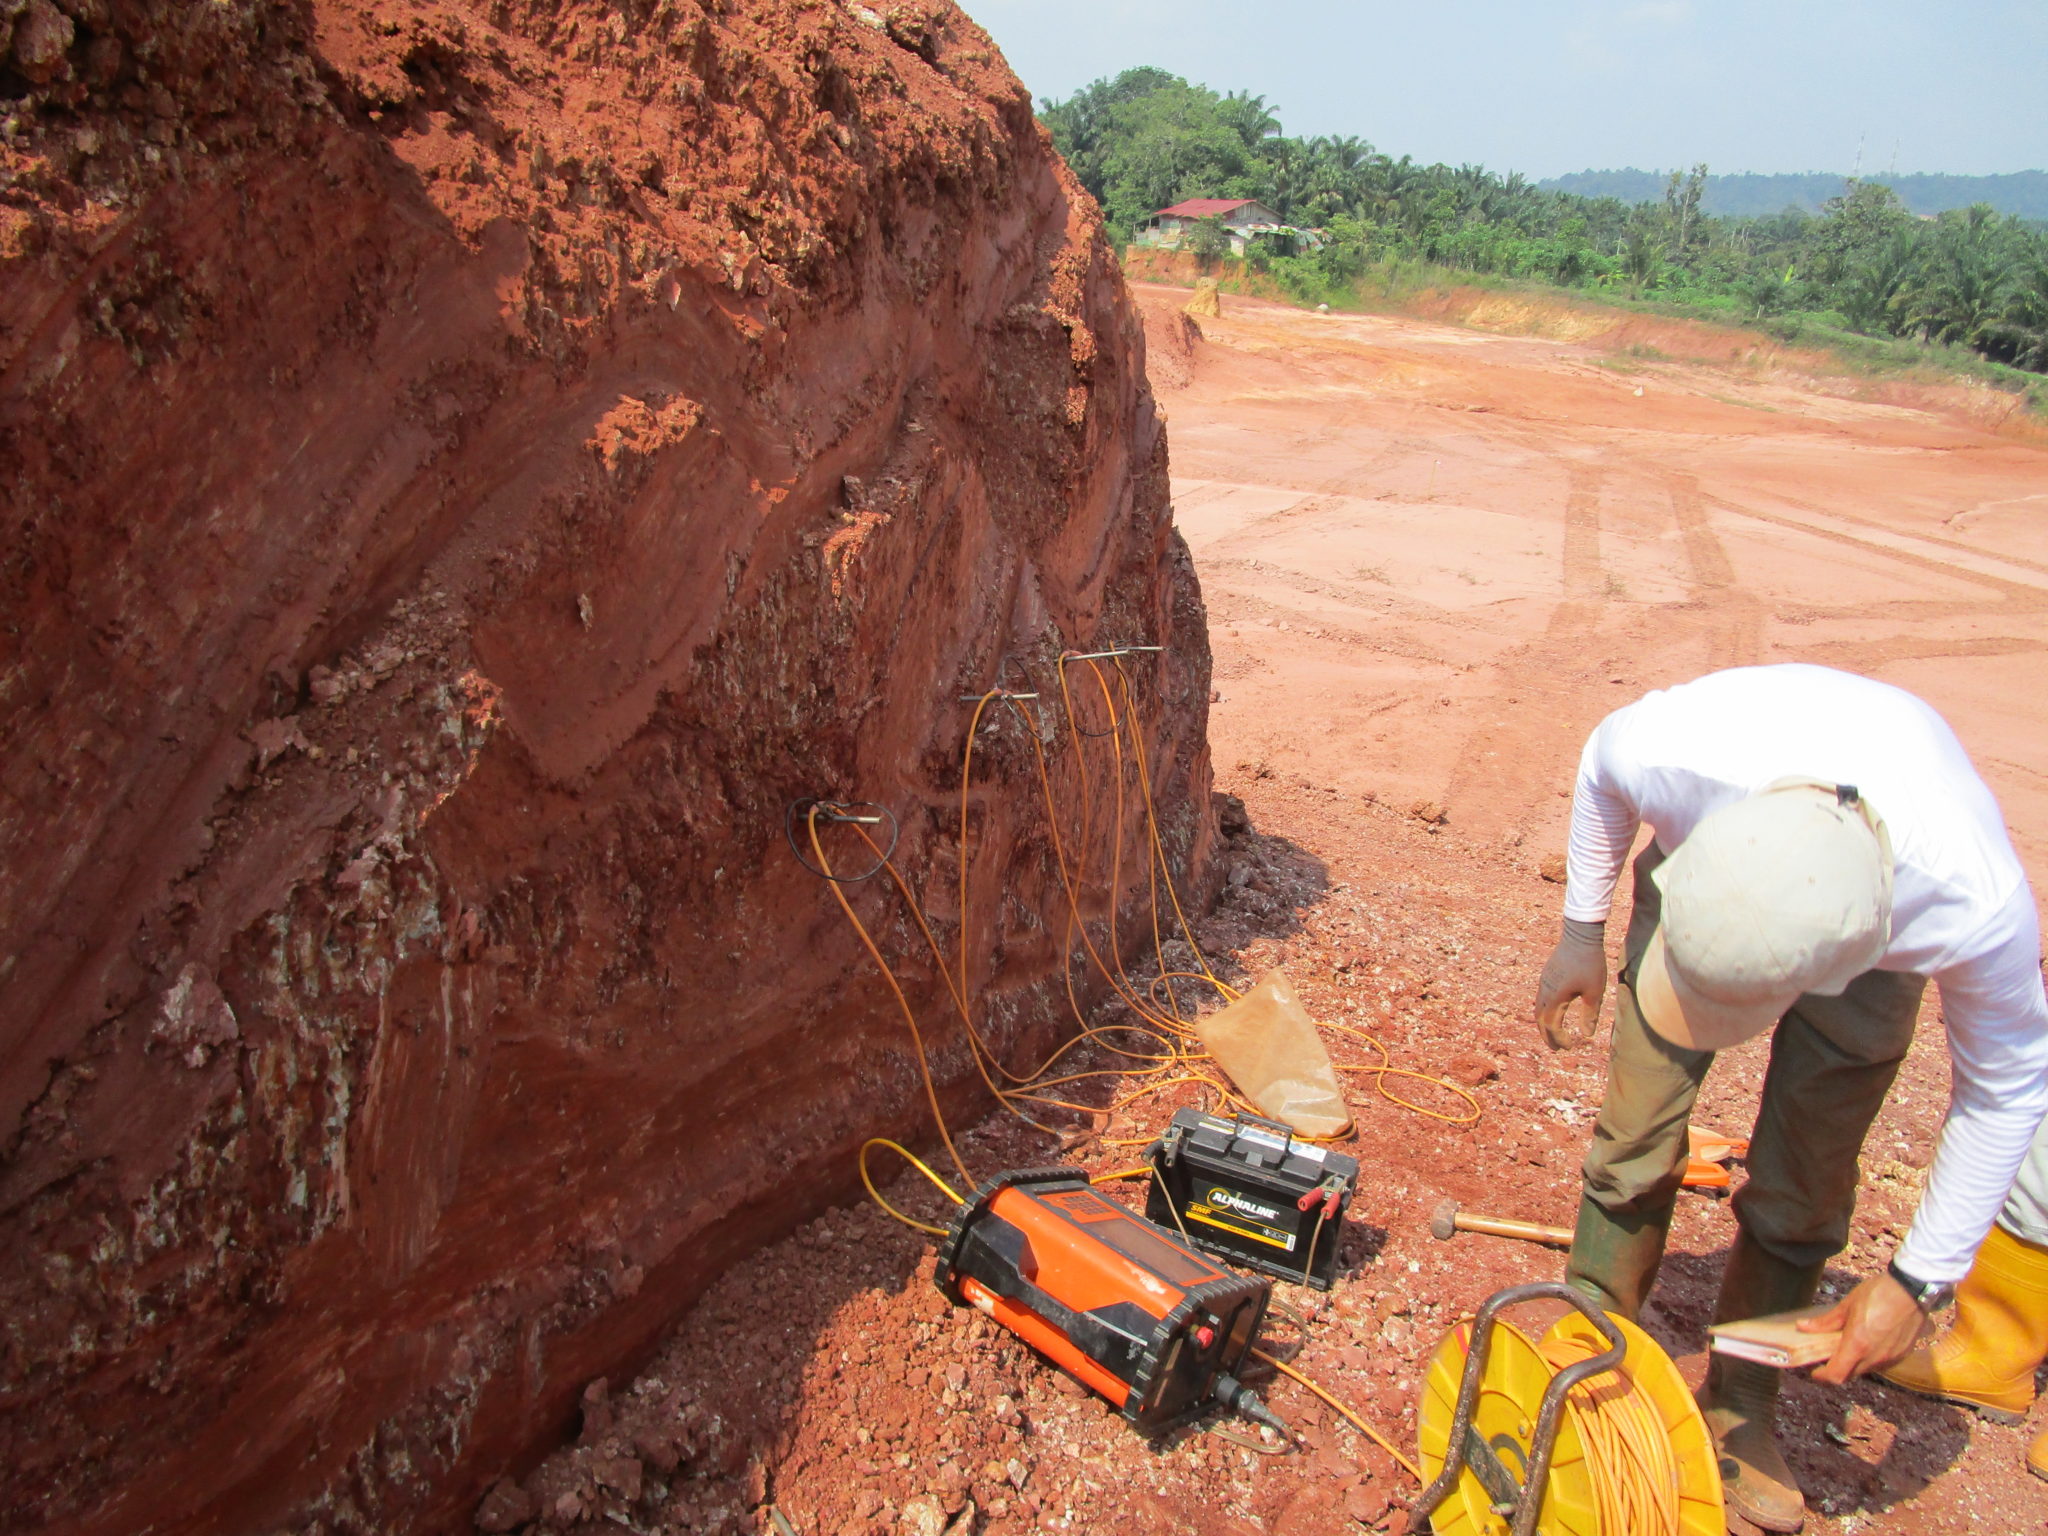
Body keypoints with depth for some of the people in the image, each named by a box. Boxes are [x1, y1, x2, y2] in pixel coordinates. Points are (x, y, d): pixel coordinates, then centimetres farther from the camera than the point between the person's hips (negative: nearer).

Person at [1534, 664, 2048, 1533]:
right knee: (1634, 1142, -2)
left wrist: (1920, 1281, -12)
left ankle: (1739, 1408, 22)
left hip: (1869, 946, -1)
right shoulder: (1673, 745, -43)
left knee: (1798, 1199, -2)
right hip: (1704, 874, 1)